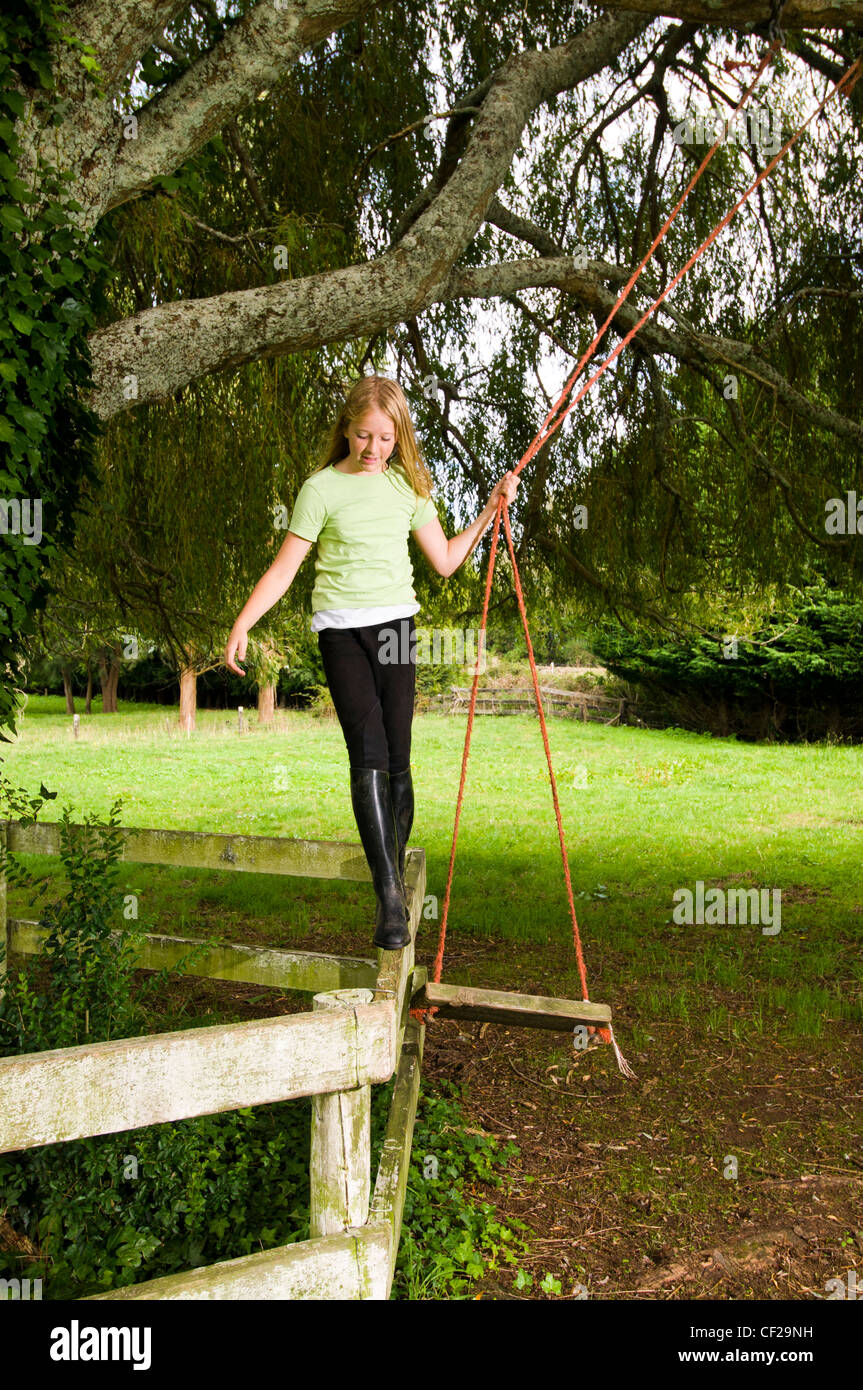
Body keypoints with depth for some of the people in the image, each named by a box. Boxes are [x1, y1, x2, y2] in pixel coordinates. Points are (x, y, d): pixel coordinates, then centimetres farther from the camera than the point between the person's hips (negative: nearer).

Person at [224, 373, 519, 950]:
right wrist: (242, 623, -8)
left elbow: (445, 561, 15)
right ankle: (390, 895, -18)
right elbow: (285, 566, 0)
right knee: (368, 755, -16)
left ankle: (397, 874, 17)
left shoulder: (407, 485, 10)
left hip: (396, 622, 3)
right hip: (342, 628, -3)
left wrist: (491, 510, 11)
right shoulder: (323, 487, -1)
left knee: (398, 760, 0)